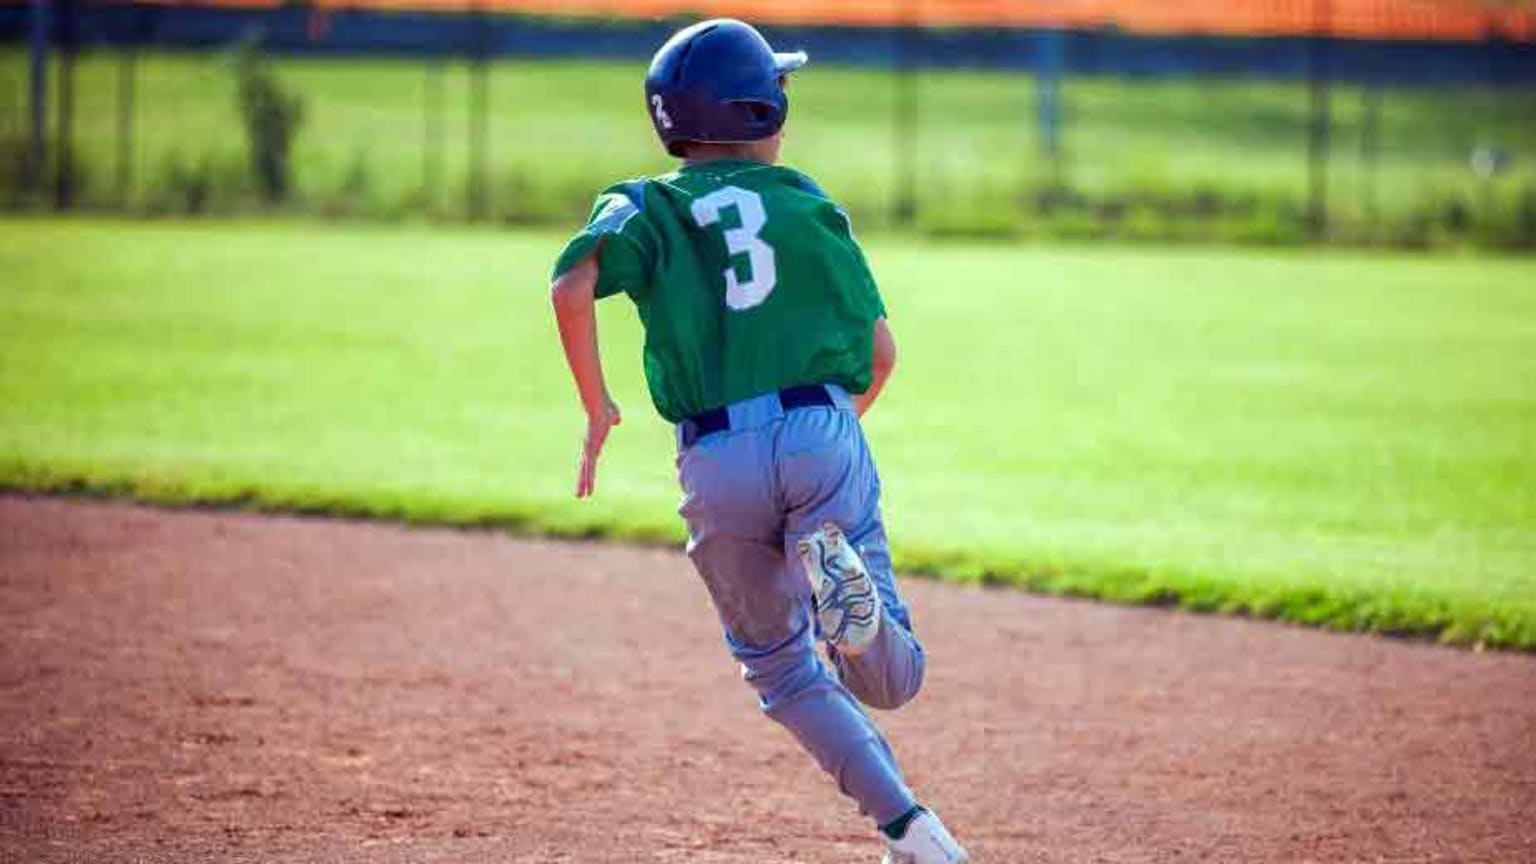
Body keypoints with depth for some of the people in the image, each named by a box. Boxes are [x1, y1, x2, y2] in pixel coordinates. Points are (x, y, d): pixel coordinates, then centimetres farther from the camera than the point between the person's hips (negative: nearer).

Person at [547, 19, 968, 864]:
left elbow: (573, 282, -12)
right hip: (824, 434, 0)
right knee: (891, 680, 2)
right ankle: (844, 579, -31)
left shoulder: (647, 207, 9)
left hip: (717, 462, 0)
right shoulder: (807, 202, 12)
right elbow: (880, 353, 11)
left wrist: (596, 405, -1)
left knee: (782, 669, 19)